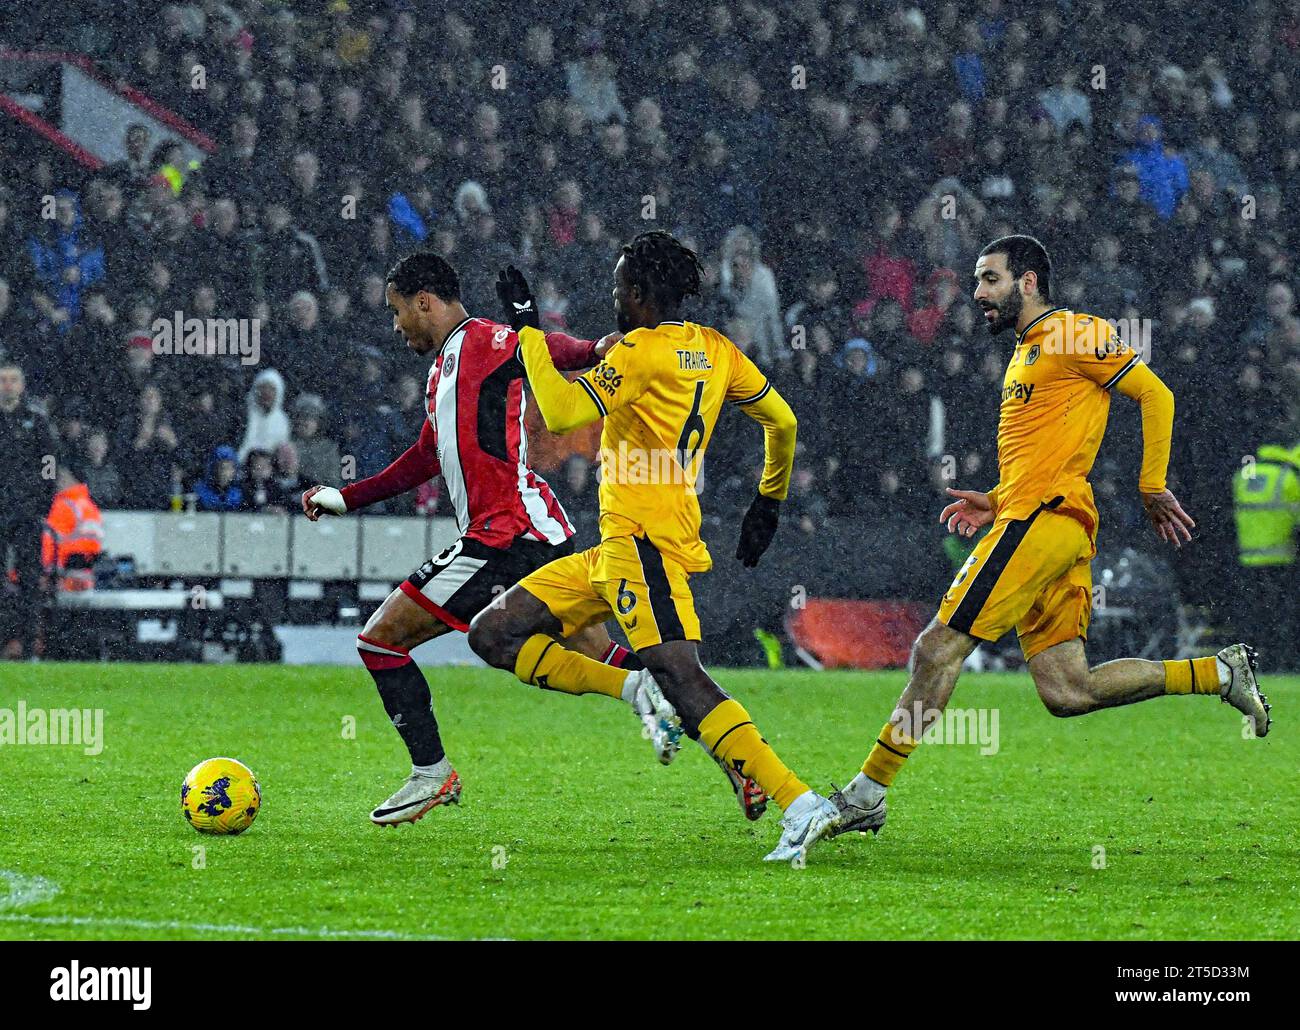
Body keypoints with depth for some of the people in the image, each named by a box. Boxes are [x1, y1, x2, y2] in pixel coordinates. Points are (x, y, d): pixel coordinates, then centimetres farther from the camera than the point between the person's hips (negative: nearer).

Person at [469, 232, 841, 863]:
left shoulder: (642, 351, -11)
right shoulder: (714, 350, 15)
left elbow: (562, 412, -18)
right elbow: (781, 422, 20)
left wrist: (528, 329, -8)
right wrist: (769, 501, 34)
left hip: (645, 543, -10)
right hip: (617, 549, 10)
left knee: (678, 675, -22)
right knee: (493, 634, 9)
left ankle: (801, 805, -29)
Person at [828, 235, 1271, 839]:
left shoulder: (1073, 335, -3)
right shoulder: (1025, 356, 25)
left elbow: (1155, 396, -6)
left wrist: (1152, 488, -10)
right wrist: (992, 503, 17)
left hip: (1043, 518, -10)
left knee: (938, 649, -11)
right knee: (1066, 692, 2)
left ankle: (866, 795, -10)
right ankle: (1218, 673, 6)